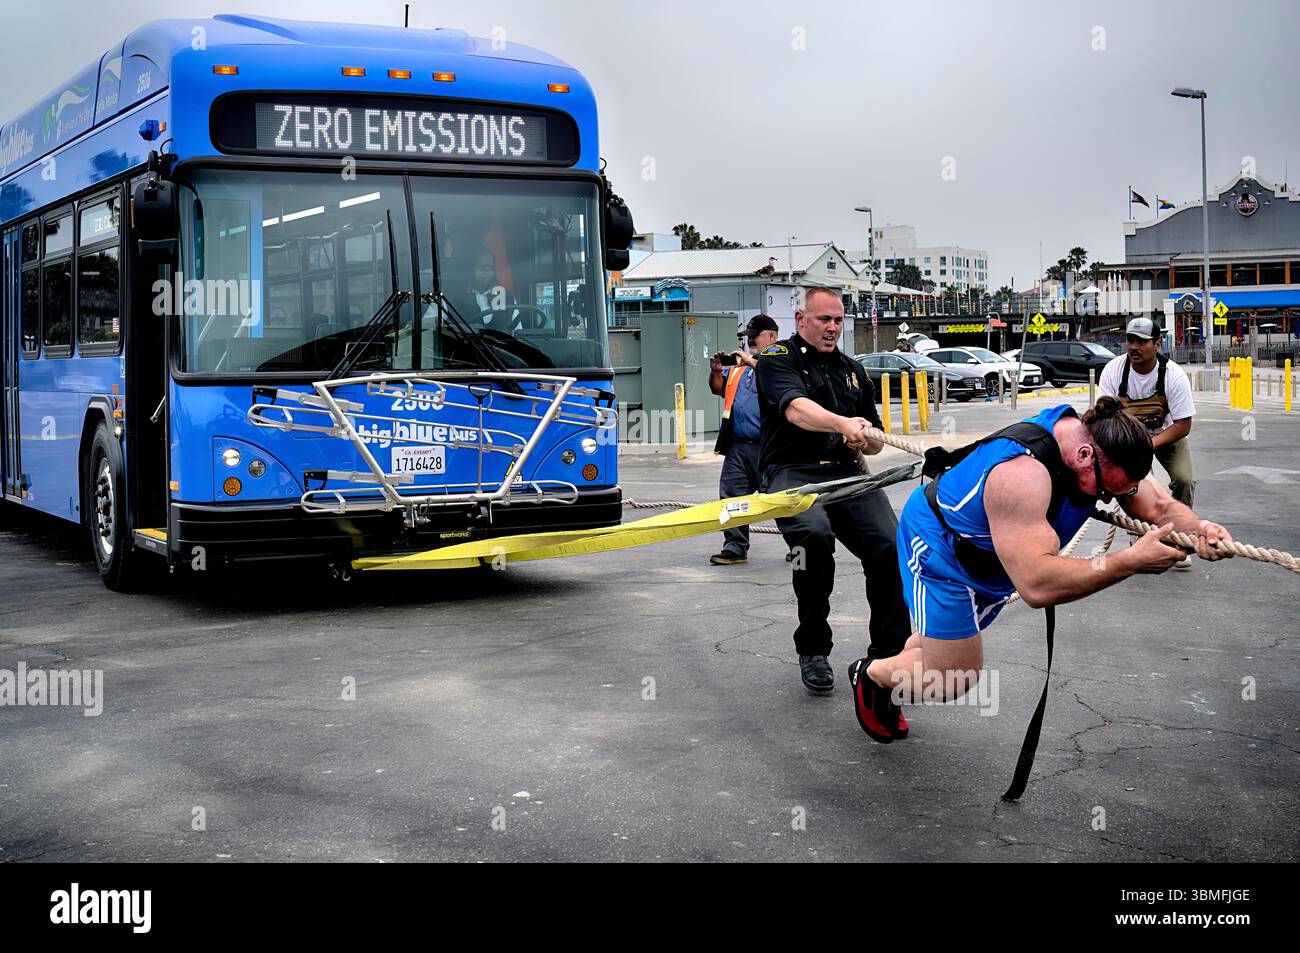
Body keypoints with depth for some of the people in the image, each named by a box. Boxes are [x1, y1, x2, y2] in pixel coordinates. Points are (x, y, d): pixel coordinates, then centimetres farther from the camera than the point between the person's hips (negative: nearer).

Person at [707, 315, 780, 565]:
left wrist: (752, 362, -18)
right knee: (731, 496, 0)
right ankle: (735, 547, 4)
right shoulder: (739, 362, 20)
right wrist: (716, 372, 3)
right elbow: (719, 389, 23)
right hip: (737, 445, 6)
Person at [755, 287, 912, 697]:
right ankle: (812, 650, -16)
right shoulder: (778, 359, 4)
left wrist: (863, 439, -1)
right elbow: (796, 409, -19)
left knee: (890, 545, -22)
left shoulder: (853, 370, 23)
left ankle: (889, 654, -11)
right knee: (814, 534, -35)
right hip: (792, 472, -5)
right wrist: (842, 424, -38)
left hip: (846, 474, 5)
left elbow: (874, 442, 25)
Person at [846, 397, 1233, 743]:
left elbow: (1160, 506, -11)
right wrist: (1131, 561, -50)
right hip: (938, 544, -8)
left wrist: (1199, 529, -34)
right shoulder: (1022, 472, -45)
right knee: (953, 680, -6)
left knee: (948, 642, 26)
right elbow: (1037, 585, -52)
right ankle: (870, 673, 22)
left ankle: (886, 689, 53)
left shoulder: (1099, 444, -19)